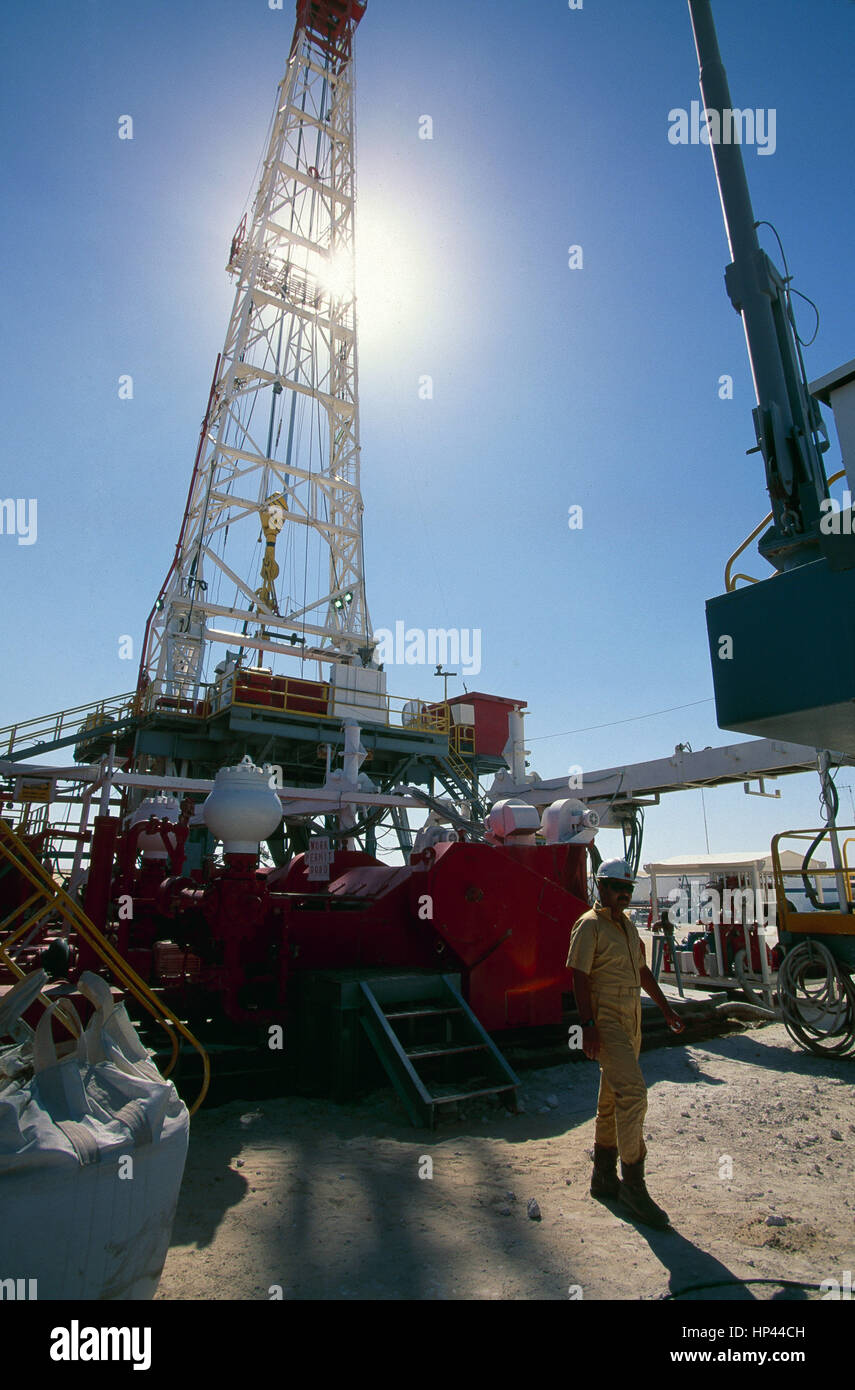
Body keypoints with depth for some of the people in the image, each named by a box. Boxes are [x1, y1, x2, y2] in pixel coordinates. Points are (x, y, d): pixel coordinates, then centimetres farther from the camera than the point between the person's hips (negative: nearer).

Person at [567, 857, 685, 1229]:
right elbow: (579, 978, -16)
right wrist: (588, 1025, -22)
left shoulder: (627, 926, 14)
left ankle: (604, 1177, 26)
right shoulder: (589, 926, -12)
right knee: (632, 1093, -14)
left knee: (613, 1098, 14)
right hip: (605, 1020, -8)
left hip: (630, 1019, 8)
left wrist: (665, 1007, 23)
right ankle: (632, 1184, -2)